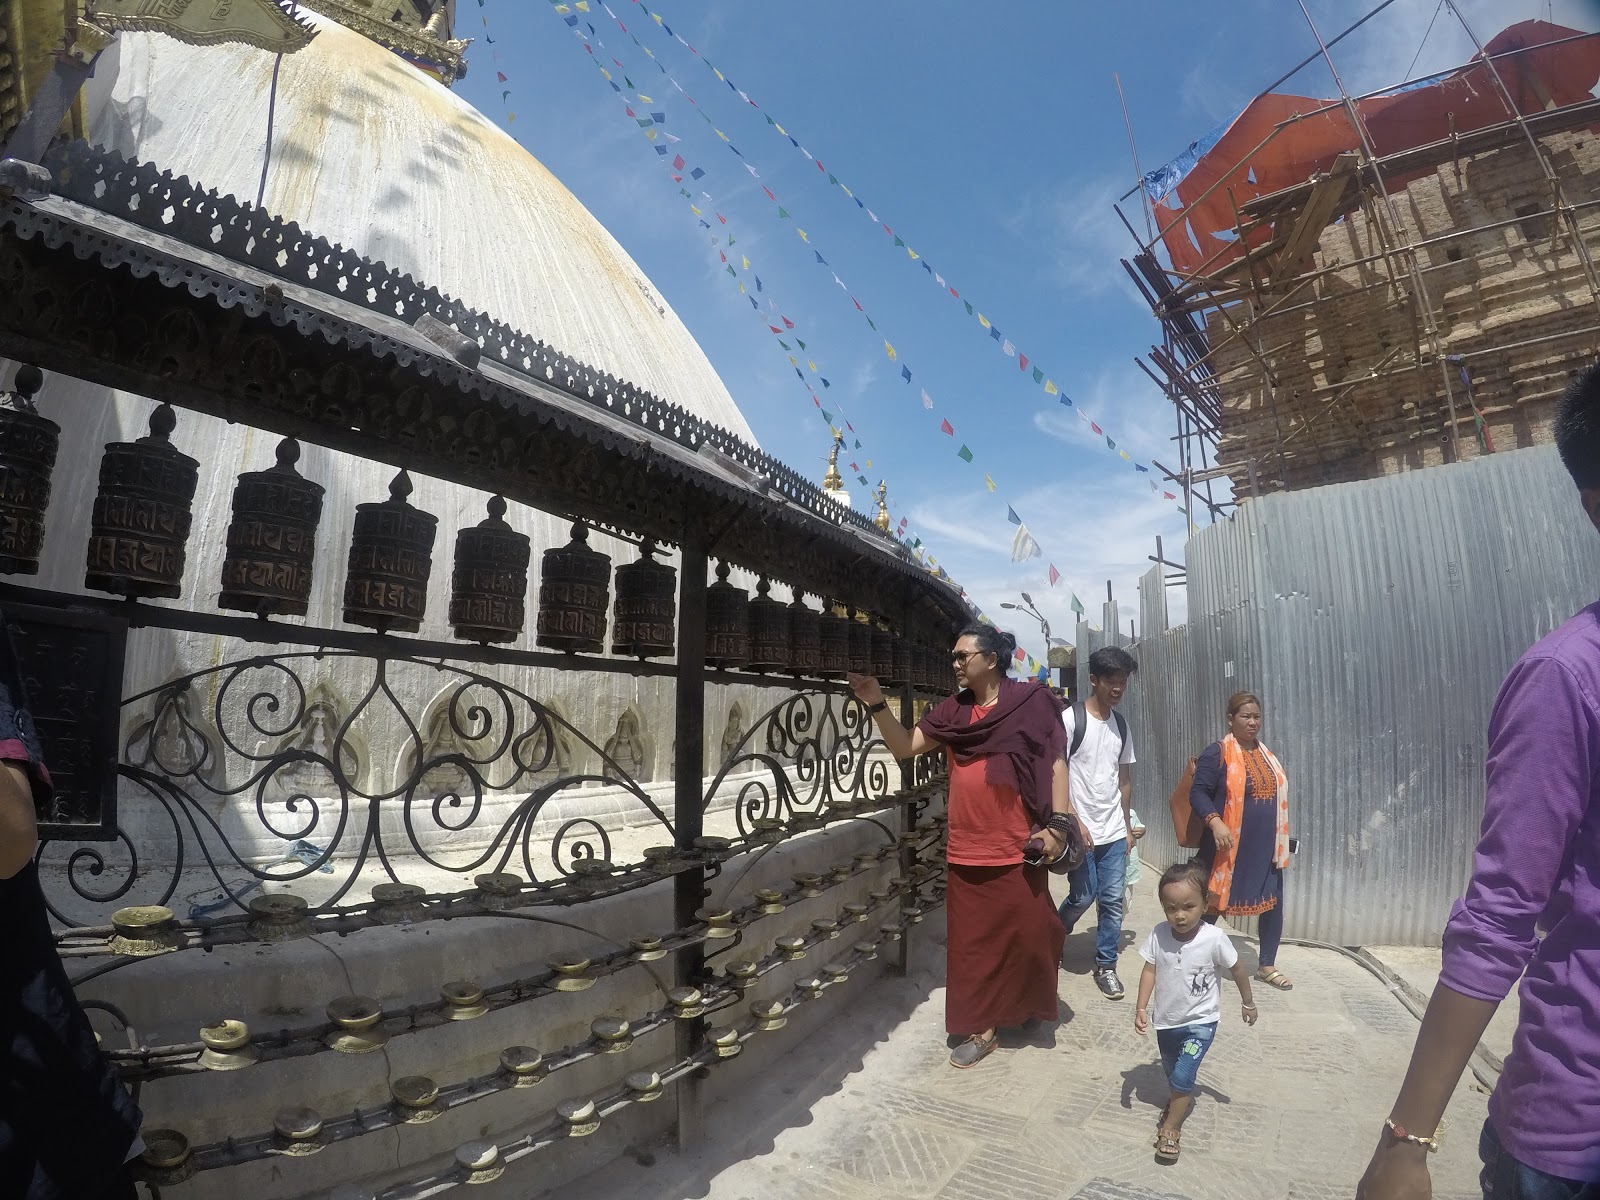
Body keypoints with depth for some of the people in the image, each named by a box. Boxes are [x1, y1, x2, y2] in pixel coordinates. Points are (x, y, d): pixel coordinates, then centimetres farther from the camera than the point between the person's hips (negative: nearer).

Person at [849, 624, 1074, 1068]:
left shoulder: (1031, 701, -5)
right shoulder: (953, 711, 5)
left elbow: (1056, 763, -4)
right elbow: (904, 747, 3)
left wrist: (1057, 823, -12)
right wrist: (877, 704, -10)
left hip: (1018, 849, -3)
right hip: (966, 852, 4)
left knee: (1027, 935, 11)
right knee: (972, 942, 11)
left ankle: (1027, 1008, 38)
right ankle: (982, 1026, 25)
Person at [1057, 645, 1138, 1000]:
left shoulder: (1121, 724, 8)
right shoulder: (1070, 719, -11)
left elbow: (1124, 778, 15)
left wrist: (1127, 826, 15)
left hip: (1114, 831, 5)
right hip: (1081, 830, -5)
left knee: (1113, 900, 7)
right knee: (1083, 897, 2)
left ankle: (1106, 966, 21)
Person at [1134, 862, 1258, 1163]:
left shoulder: (1214, 939, -26)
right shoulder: (1158, 935, -20)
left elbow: (1237, 969, -8)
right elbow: (1150, 970, -9)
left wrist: (1248, 1003, 5)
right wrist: (1141, 1008, -13)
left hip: (1200, 1022, -3)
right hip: (1167, 1020, 3)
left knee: (1182, 1076, -8)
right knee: (1171, 1073, 23)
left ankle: (1171, 1128, 15)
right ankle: (1182, 1101, 54)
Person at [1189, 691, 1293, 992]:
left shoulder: (1266, 753, 11)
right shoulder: (1217, 753, -12)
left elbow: (1276, 794, 20)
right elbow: (1198, 793, -15)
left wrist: (1280, 842, 19)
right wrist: (1215, 823, -30)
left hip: (1266, 849, 7)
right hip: (1230, 848, -7)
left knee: (1274, 903, 12)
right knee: (1213, 904, 4)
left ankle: (1267, 966, 30)